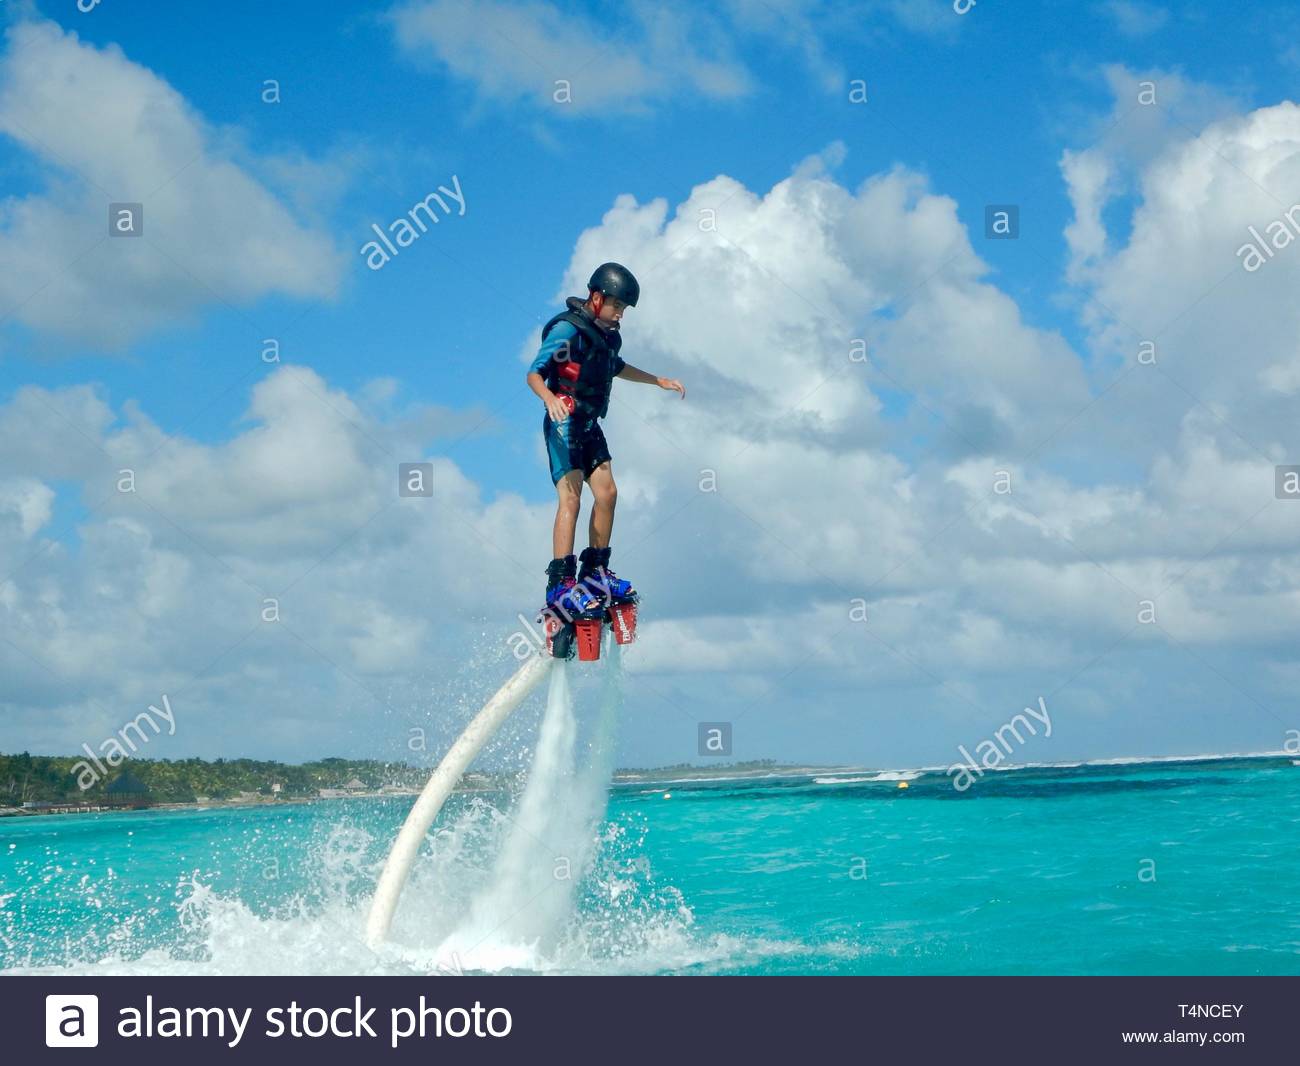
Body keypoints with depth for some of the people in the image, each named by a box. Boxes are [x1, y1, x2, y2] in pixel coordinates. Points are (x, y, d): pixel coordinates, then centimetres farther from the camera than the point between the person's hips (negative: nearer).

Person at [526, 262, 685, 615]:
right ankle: (560, 584, -21)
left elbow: (615, 367, 32)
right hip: (564, 424, -8)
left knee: (606, 493, 3)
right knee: (570, 497, -17)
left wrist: (658, 381, 34)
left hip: (590, 426, 8)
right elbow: (534, 374, -21)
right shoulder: (567, 329, -15)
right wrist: (550, 398, -42)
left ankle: (595, 571, 16)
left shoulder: (608, 334, 11)